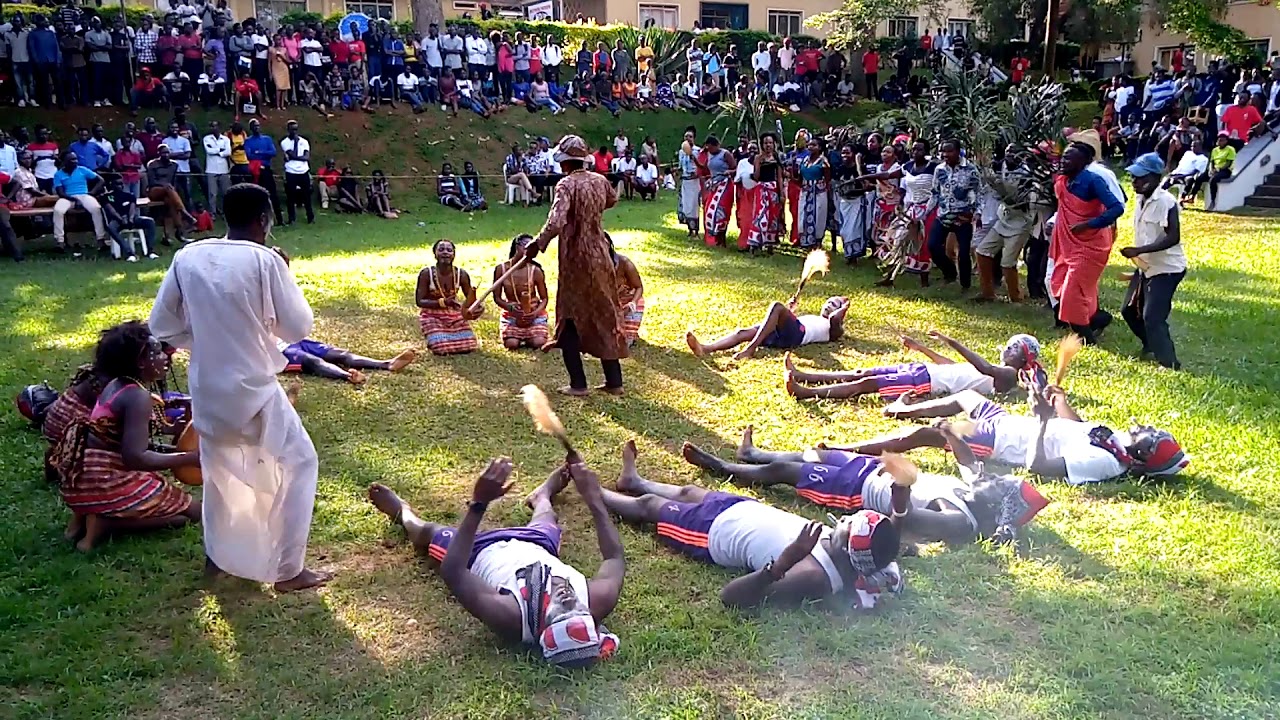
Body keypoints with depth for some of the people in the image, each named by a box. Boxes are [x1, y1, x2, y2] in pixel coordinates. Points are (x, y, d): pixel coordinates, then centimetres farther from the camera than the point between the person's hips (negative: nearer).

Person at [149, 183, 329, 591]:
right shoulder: (264, 260, -16)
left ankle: (216, 555, 40)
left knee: (218, 469, 27)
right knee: (298, 464, 11)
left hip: (206, 390, 6)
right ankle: (287, 570, 11)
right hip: (252, 389, -5)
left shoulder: (188, 258, -2)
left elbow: (162, 327, 5)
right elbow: (298, 328, -9)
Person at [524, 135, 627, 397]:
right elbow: (612, 200, 27)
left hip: (576, 260, -6)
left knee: (569, 321, 6)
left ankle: (578, 384, 6)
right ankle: (614, 381, 17)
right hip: (601, 257, 6)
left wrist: (536, 245, -22)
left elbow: (555, 223, -30)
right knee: (606, 317, 13)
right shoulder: (599, 181, 4)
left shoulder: (567, 184, -16)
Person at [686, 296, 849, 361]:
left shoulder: (834, 329, 24)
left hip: (796, 334, -7)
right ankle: (705, 349, -43)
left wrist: (844, 308, 13)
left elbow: (835, 319, -1)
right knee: (744, 332, -19)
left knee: (776, 306, -31)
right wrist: (790, 309, 24)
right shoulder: (811, 317, 45)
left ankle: (751, 349, -40)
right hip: (777, 335, 7)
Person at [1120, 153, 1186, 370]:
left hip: (1166, 269, -9)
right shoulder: (1141, 200, 6)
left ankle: (1170, 366, -7)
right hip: (1145, 266, 9)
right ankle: (1151, 346, 39)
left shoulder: (1165, 202, -21)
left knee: (1152, 318, -15)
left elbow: (1173, 237, -28)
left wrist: (1139, 251, -33)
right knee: (1130, 310, 18)